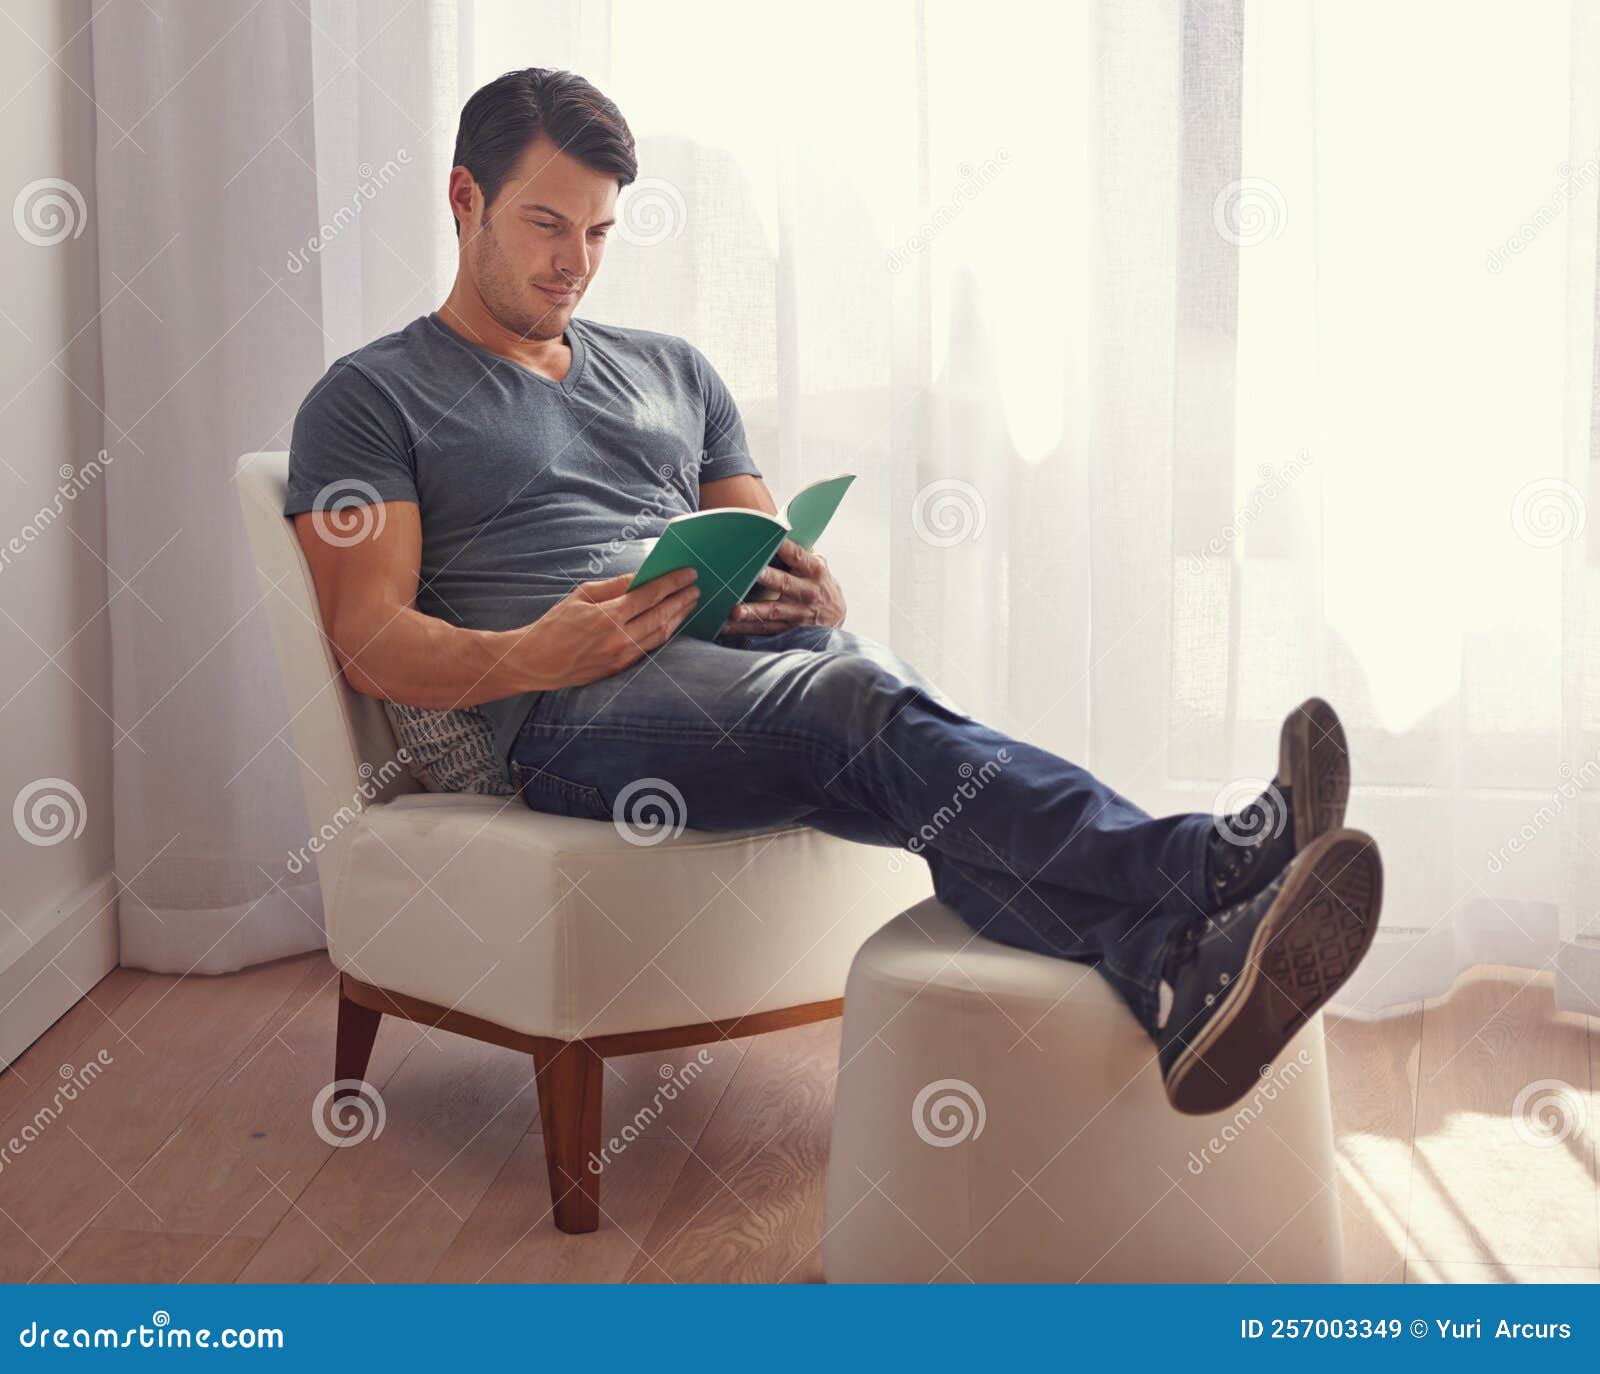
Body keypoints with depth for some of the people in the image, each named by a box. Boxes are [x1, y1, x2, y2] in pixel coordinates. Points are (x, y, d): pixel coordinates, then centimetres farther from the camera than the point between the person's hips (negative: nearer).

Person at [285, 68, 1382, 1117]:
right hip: (568, 714, -4)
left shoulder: (671, 371, 28)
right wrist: (534, 655, -19)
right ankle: (1201, 876, -53)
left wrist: (816, 598, -2)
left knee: (859, 674, -34)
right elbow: (373, 641, 1)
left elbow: (788, 566, 24)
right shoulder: (373, 398, 13)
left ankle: (1177, 976, -58)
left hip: (747, 655, 4)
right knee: (864, 704, -35)